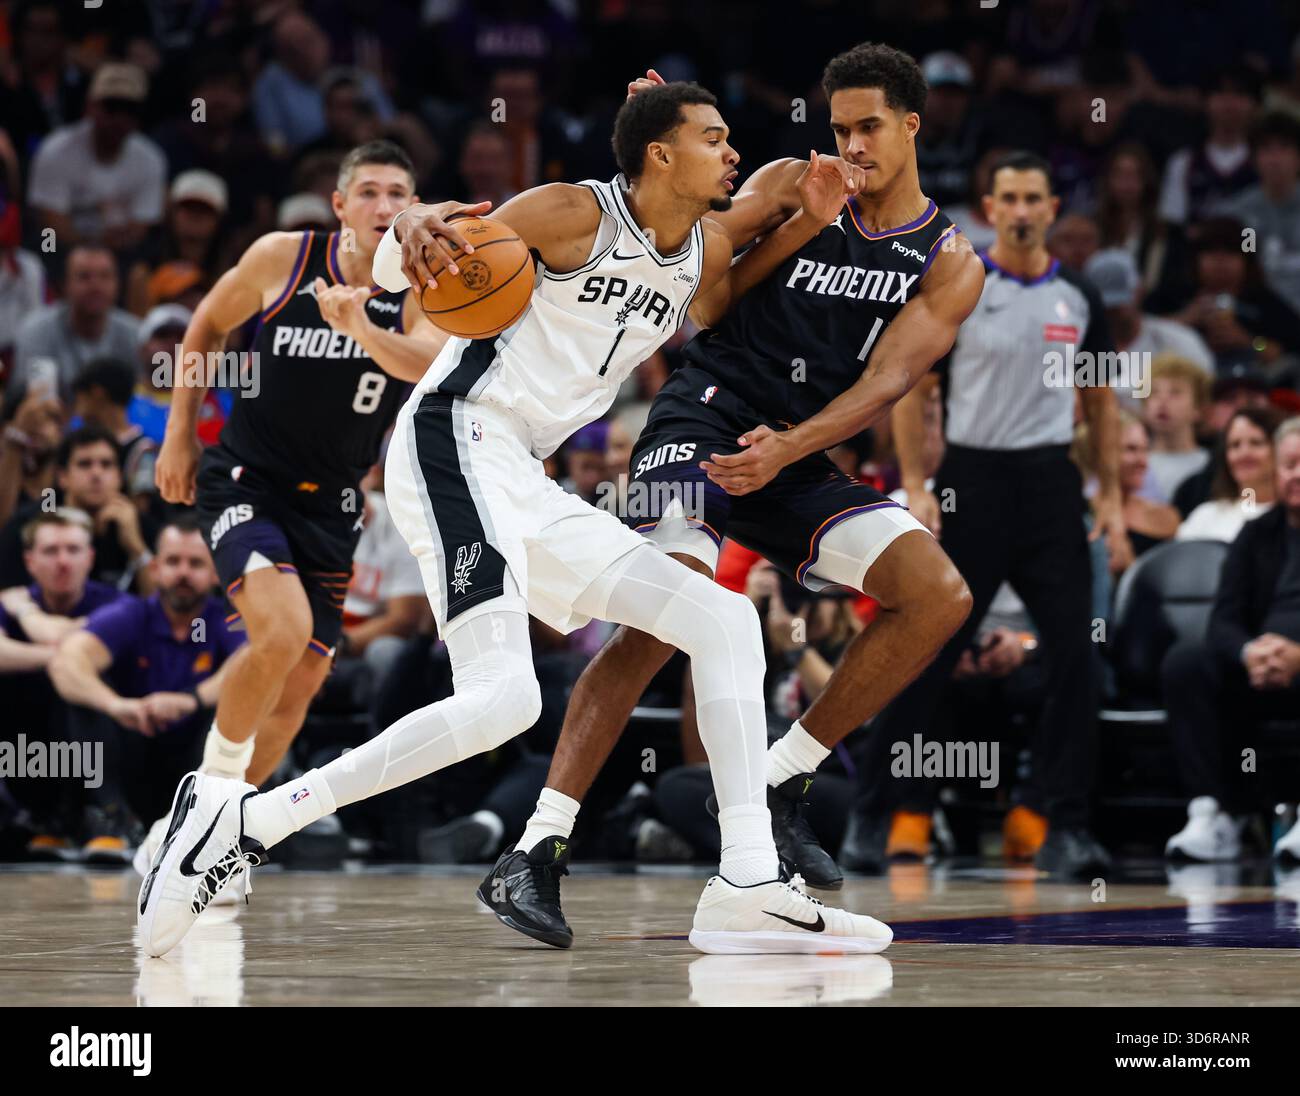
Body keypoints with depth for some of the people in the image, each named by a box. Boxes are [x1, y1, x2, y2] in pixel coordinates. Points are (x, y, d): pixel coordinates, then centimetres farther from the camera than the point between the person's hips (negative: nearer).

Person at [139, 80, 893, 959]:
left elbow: (724, 299, 42)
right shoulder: (577, 213, -8)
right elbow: (394, 271, -10)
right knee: (503, 697, -27)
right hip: (458, 442, -9)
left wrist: (808, 224, 23)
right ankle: (243, 823, -25)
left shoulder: (707, 254, 15)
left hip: (527, 489, 9)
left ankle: (747, 888, 5)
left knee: (727, 622, 8)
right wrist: (414, 232, -35)